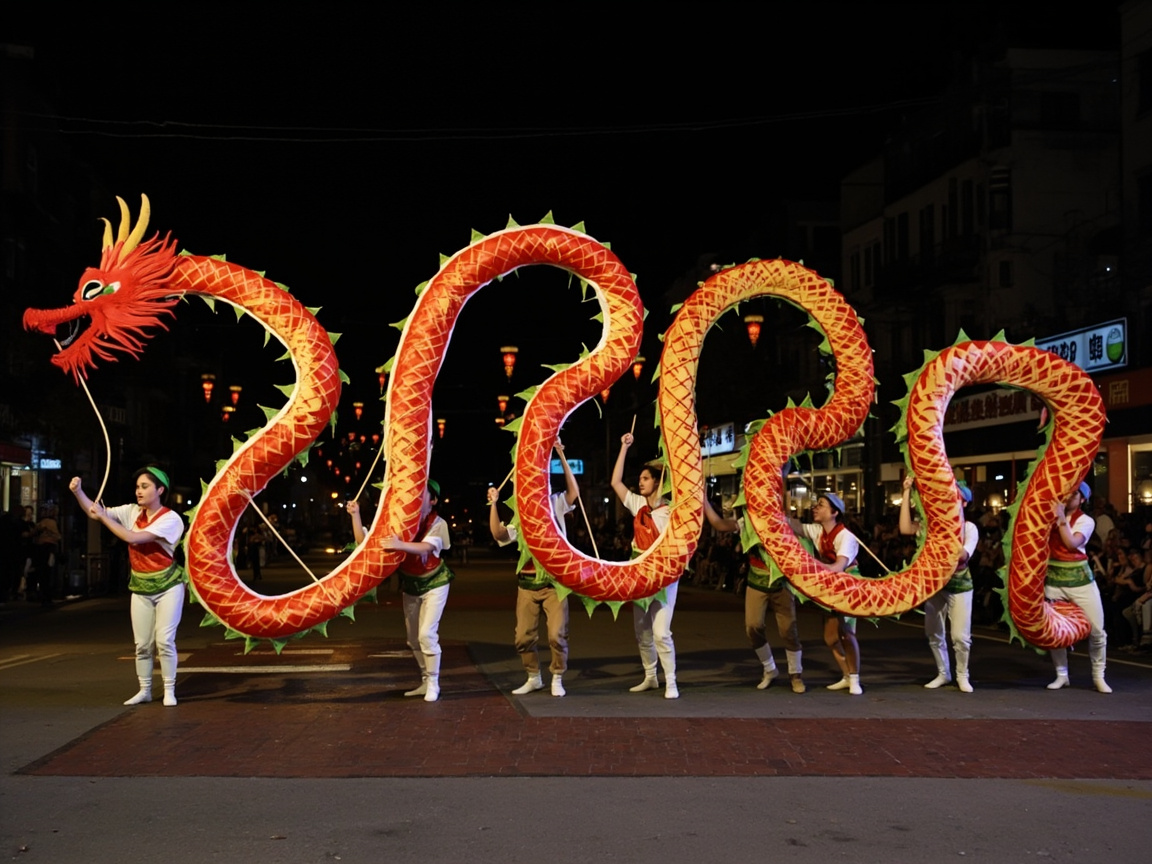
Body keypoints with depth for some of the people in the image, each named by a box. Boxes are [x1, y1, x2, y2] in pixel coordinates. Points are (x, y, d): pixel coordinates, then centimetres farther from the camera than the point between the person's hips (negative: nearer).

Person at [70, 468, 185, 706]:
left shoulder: (171, 519, -16)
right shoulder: (132, 512, 3)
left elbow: (132, 538, -24)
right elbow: (95, 511, 0)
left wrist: (103, 517, -19)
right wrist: (78, 492, -17)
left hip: (167, 586, -5)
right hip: (141, 587, 5)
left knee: (164, 640, -7)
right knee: (142, 644, 8)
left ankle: (169, 691, 5)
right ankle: (144, 690, 20)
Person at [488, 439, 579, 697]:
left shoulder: (554, 505, 1)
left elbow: (574, 491, -17)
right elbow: (499, 534, -10)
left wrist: (562, 457, -21)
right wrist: (493, 504, -17)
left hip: (554, 582, -3)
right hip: (528, 583, 3)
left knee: (557, 634, -10)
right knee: (524, 637, 6)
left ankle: (557, 679, 7)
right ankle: (534, 678, 25)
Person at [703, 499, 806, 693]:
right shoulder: (746, 522, -1)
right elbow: (718, 523, -10)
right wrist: (703, 499, -13)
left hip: (781, 584, -2)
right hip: (756, 584, 2)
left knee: (788, 630, 0)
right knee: (753, 627, -6)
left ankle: (796, 674, 19)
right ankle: (769, 670, 17)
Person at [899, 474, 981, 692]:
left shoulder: (969, 527, -6)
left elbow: (963, 555, -22)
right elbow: (905, 528, -15)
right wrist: (907, 493, -15)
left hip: (959, 585, -3)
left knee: (960, 635, -4)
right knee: (934, 634, 10)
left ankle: (962, 675, 16)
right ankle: (943, 673, 27)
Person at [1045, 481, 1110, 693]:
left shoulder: (1086, 521, -2)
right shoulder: (1051, 514, 5)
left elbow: (1072, 543, -18)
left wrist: (1061, 519, -17)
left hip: (1079, 578, -2)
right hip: (1053, 578, 2)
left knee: (1096, 630, -1)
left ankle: (1098, 675, 15)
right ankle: (1061, 674, 18)